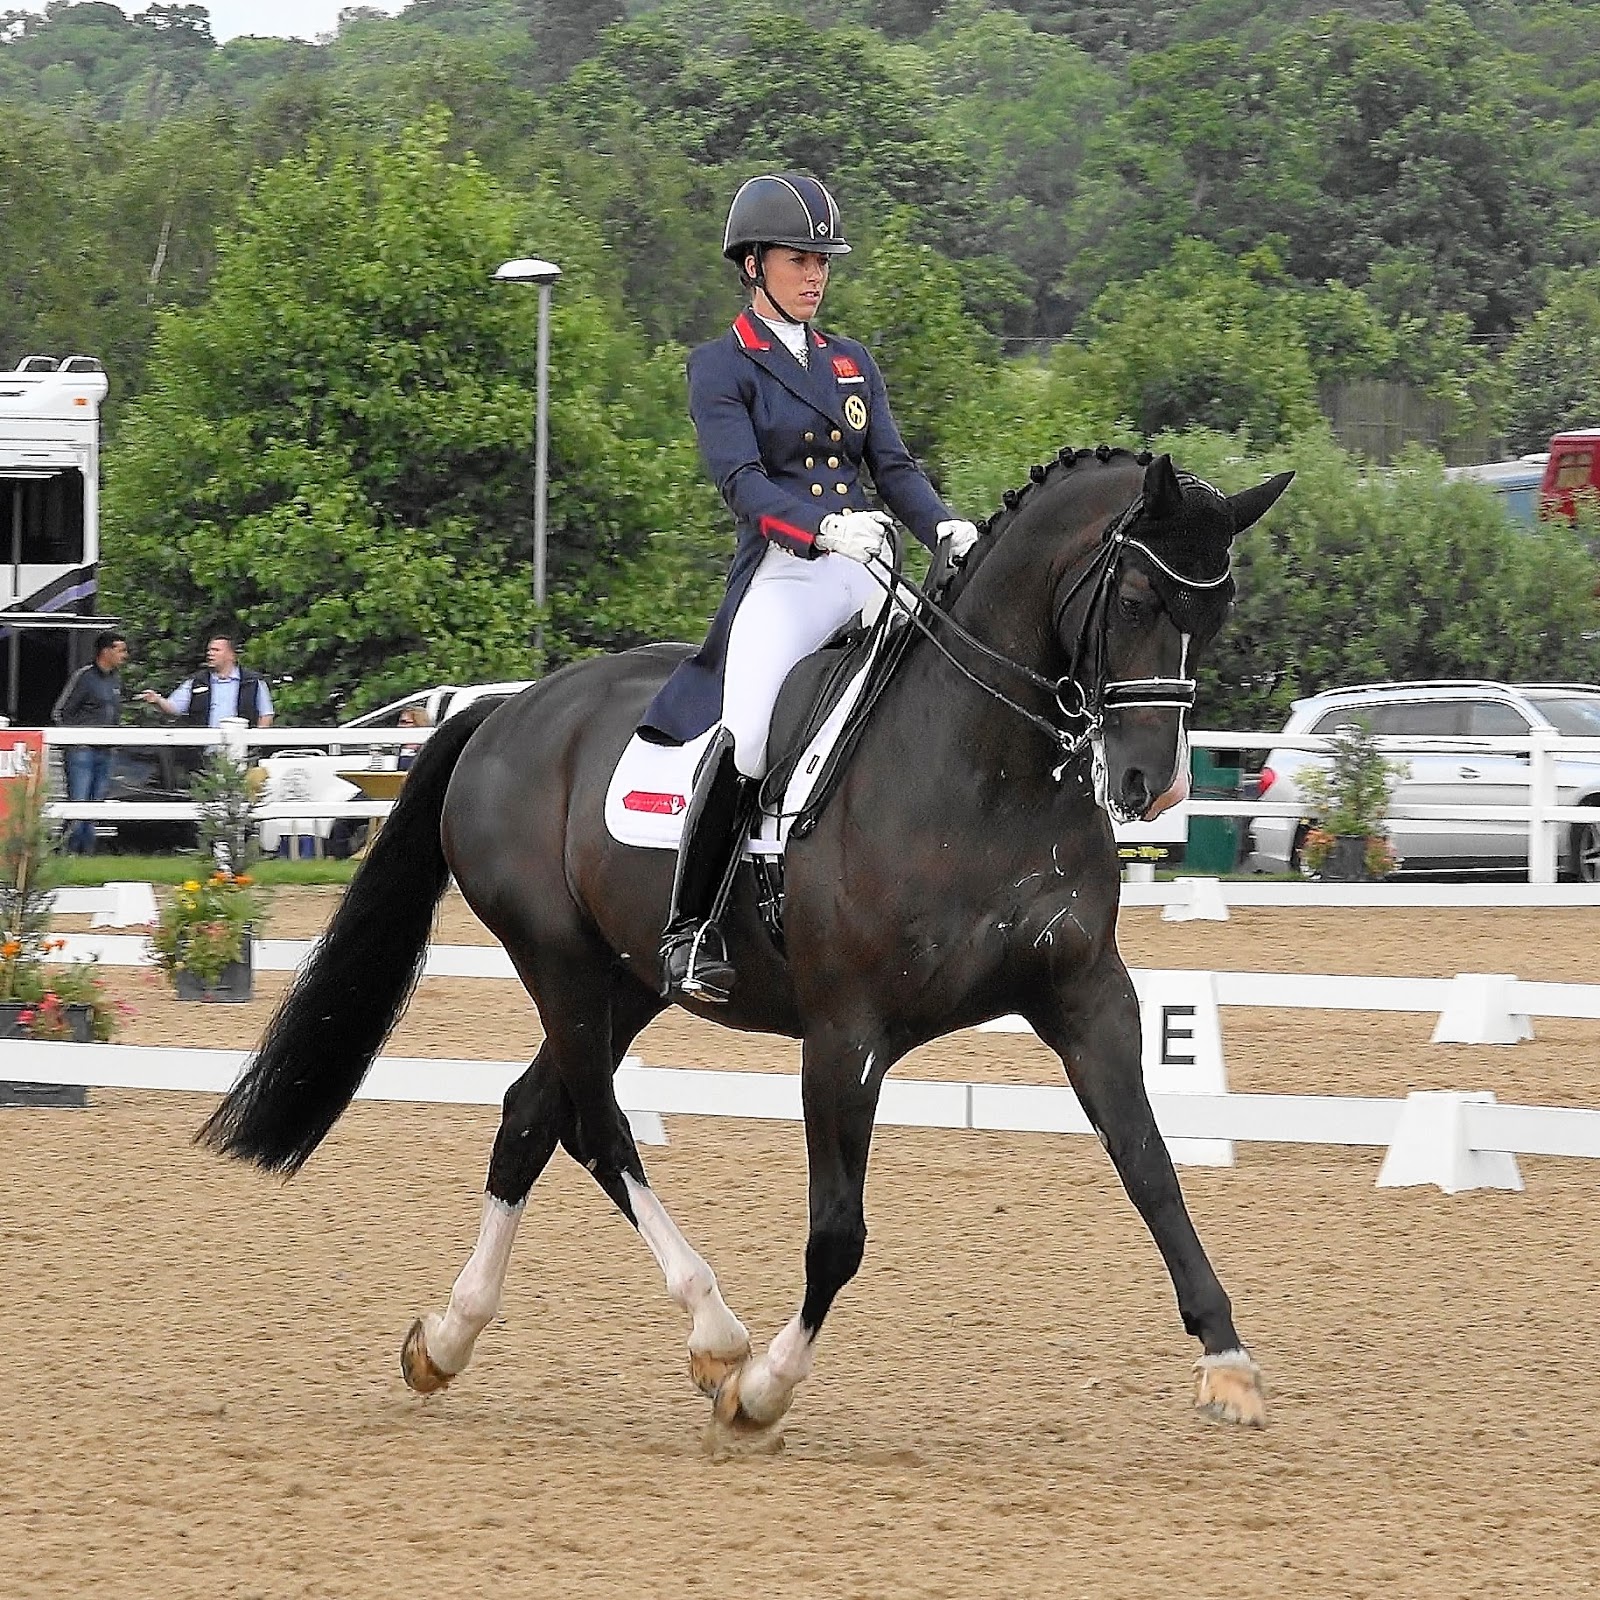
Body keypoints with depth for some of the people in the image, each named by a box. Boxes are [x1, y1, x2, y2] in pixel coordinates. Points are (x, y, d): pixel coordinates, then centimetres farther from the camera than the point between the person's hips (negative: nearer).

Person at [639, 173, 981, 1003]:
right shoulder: (720, 368, 3)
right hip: (783, 573, -6)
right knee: (748, 732, -27)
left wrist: (947, 530, -8)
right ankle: (689, 927, -19)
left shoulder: (852, 364, 20)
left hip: (868, 572, 6)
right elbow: (741, 481, -10)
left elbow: (894, 467, 13)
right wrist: (822, 526, -28)